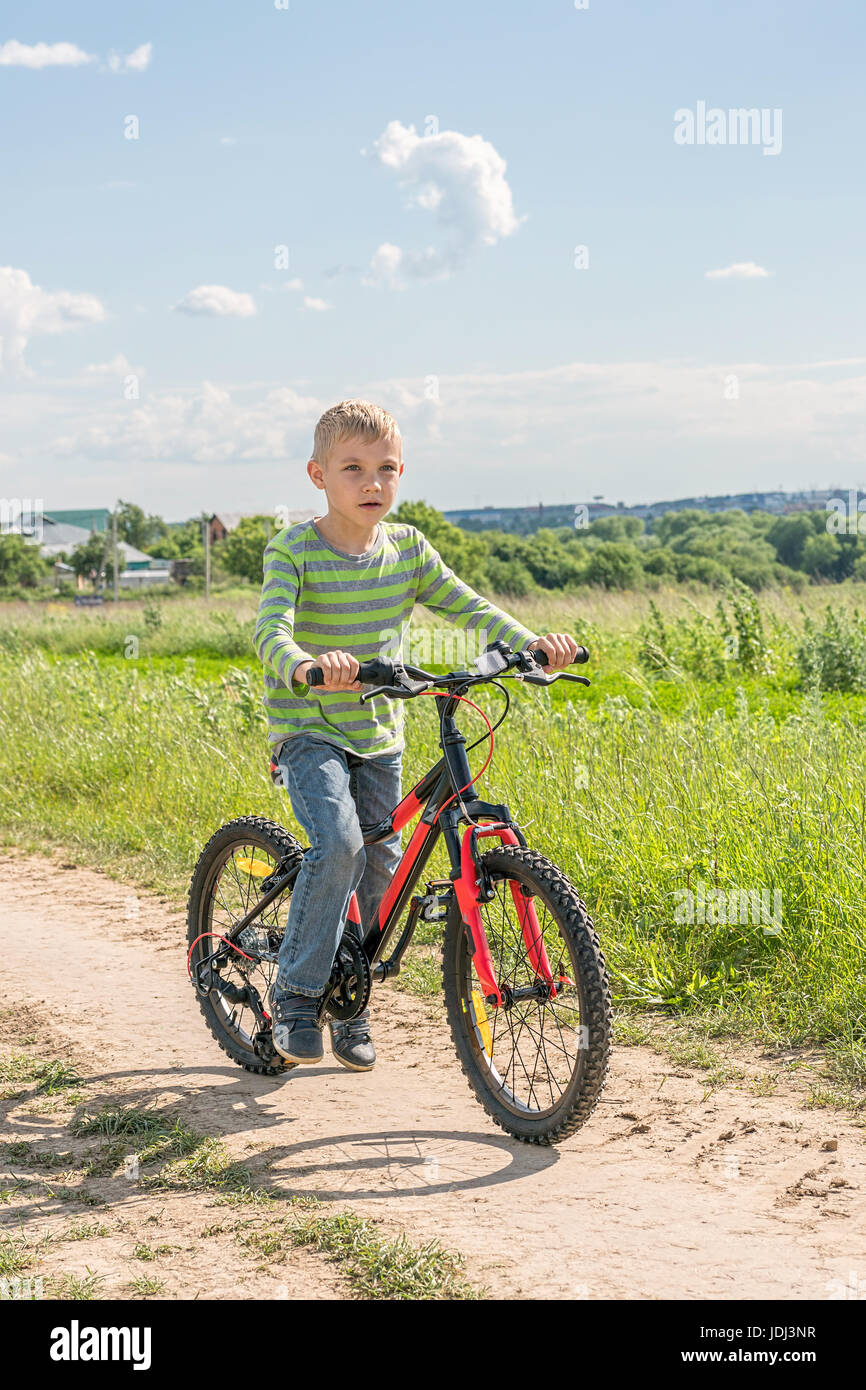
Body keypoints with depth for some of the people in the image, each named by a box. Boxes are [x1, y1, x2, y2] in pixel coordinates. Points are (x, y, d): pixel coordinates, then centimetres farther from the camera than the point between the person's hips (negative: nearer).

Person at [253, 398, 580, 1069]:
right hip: (308, 730, -5)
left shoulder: (408, 548, 1)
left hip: (379, 735, 5)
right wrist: (306, 666, -50)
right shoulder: (293, 550, -13)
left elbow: (467, 606, -4)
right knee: (339, 843, -26)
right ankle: (296, 995, -11)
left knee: (382, 870, 7)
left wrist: (531, 641, -23)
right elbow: (271, 629, -27)